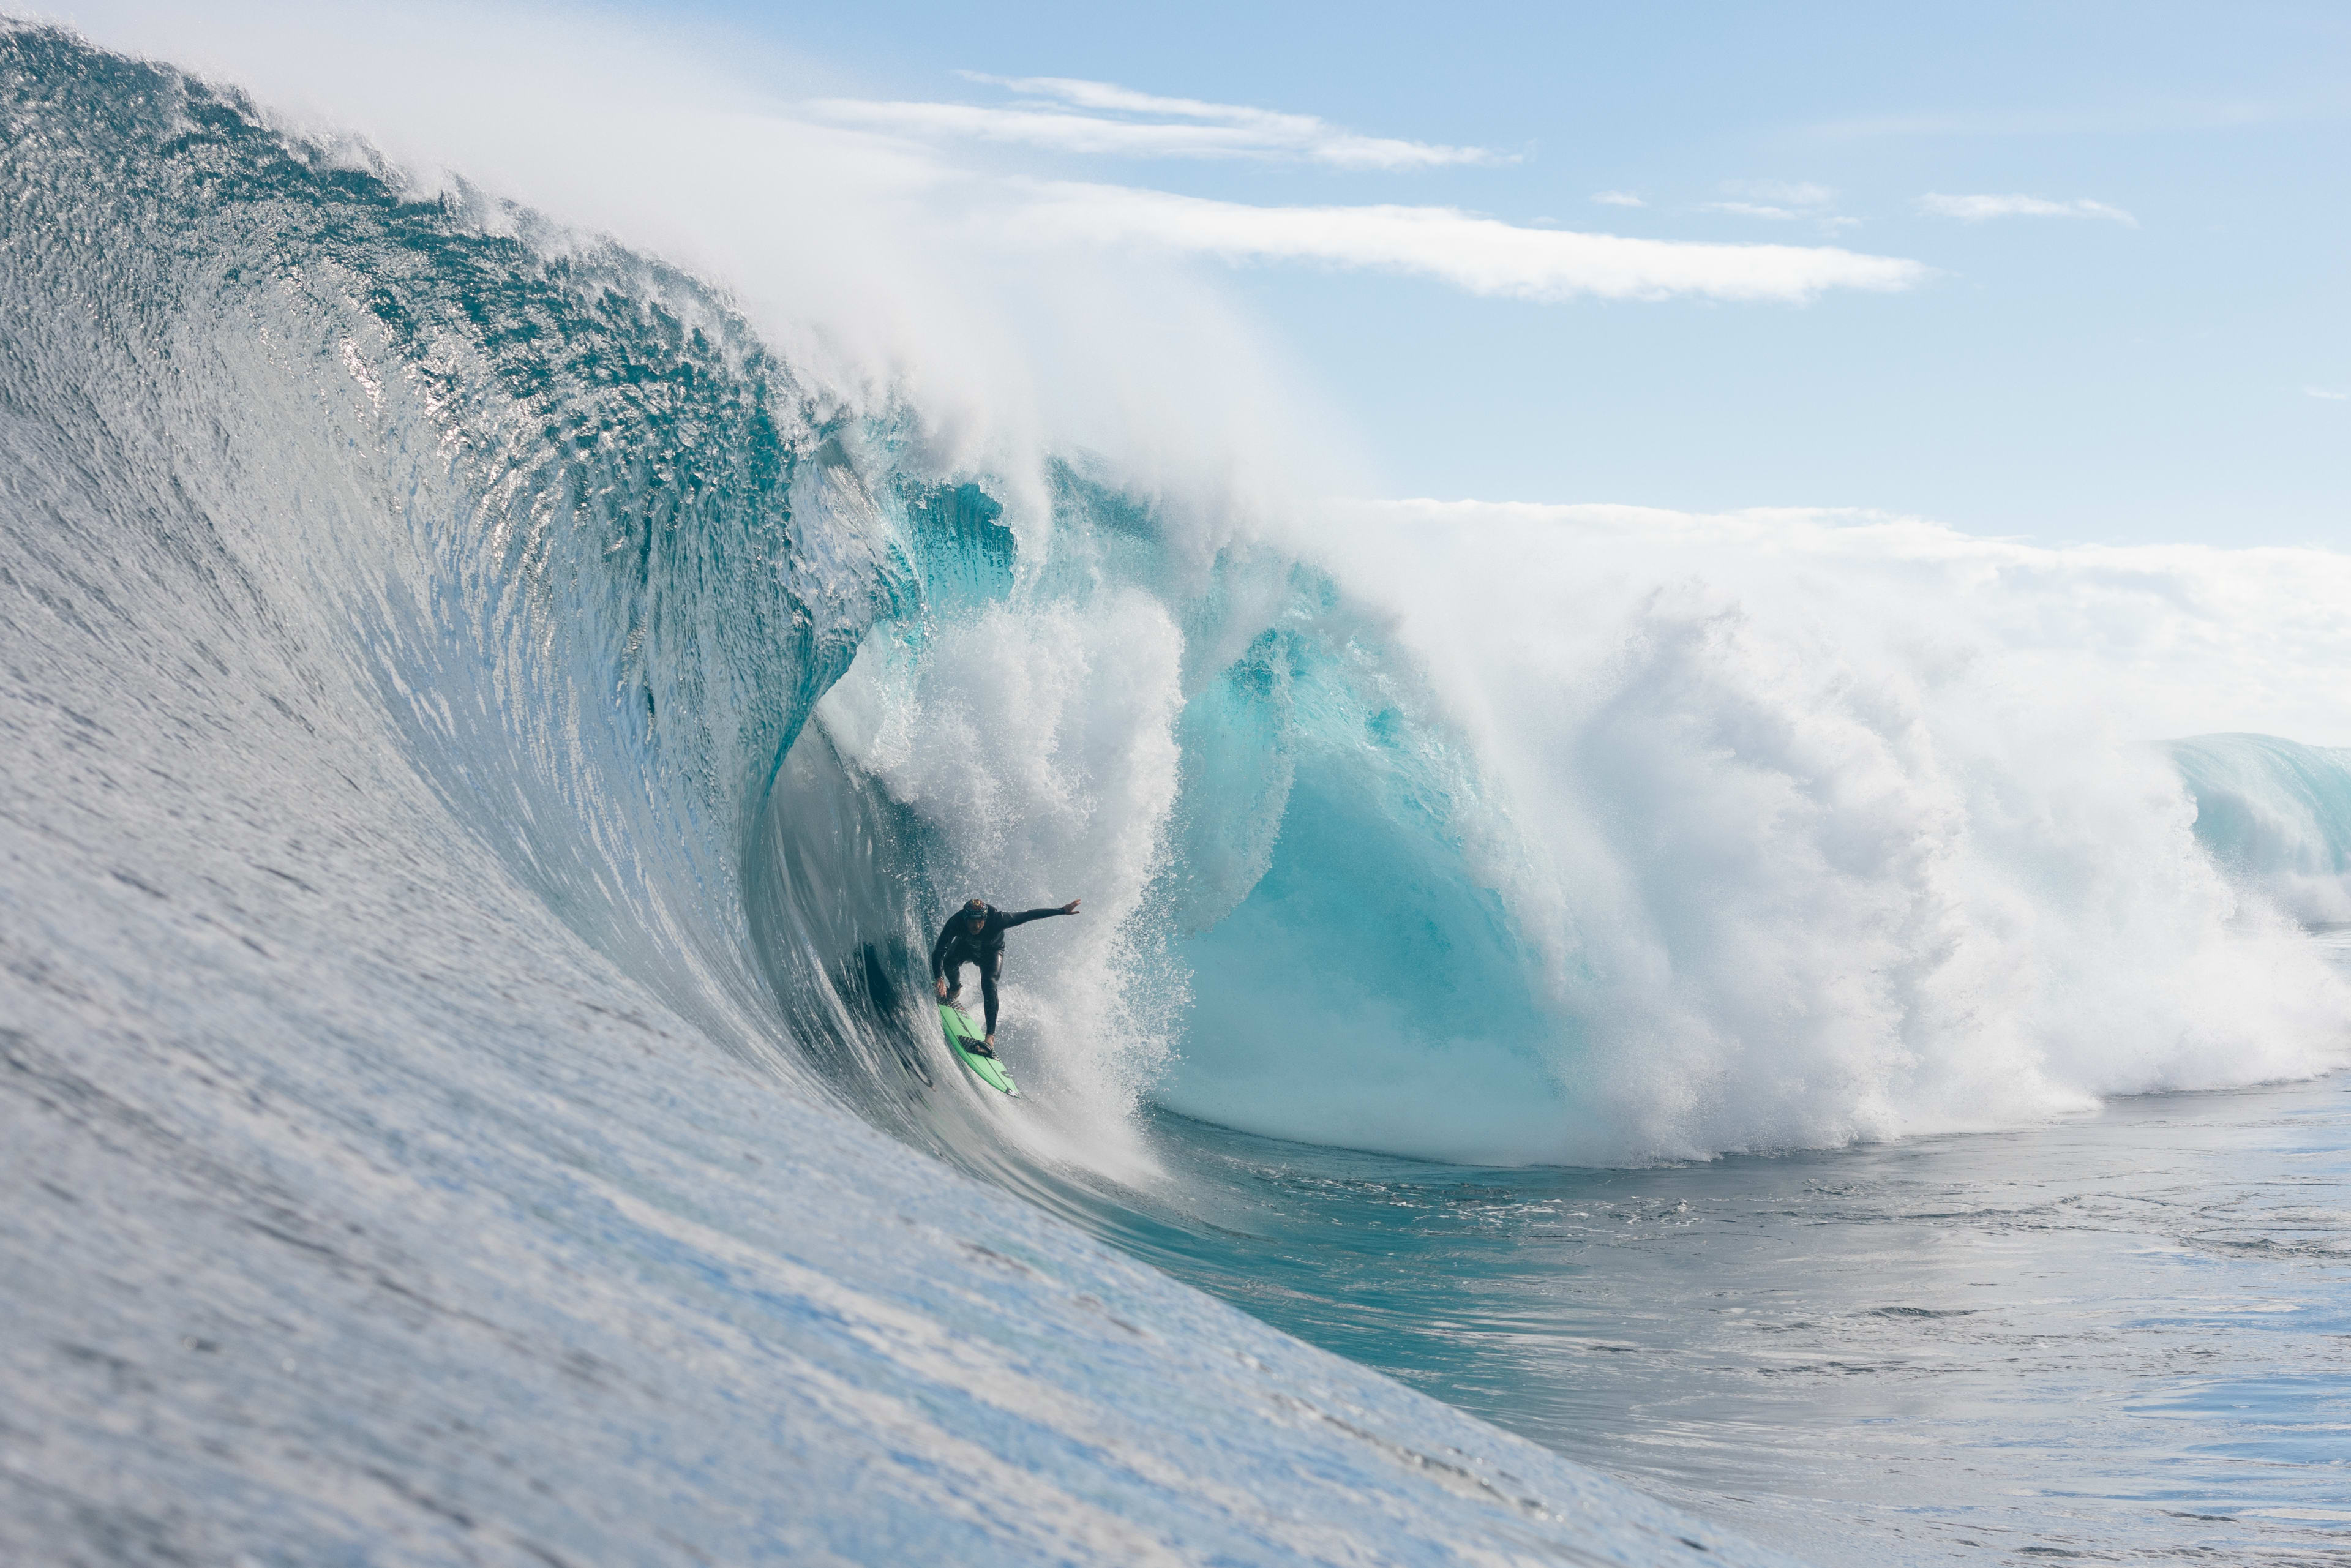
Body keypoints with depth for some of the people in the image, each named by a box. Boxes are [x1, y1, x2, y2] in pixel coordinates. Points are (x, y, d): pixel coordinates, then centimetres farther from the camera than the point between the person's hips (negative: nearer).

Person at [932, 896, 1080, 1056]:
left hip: (991, 951, -3)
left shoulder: (996, 920, -40)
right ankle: (955, 990, 16)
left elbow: (1028, 915, -32)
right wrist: (938, 978, -55)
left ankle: (991, 1036, -32)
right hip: (965, 947, 3)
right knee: (949, 963, -22)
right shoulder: (956, 922, -38)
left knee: (989, 983, -26)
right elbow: (939, 951, -40)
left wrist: (1062, 911, -31)